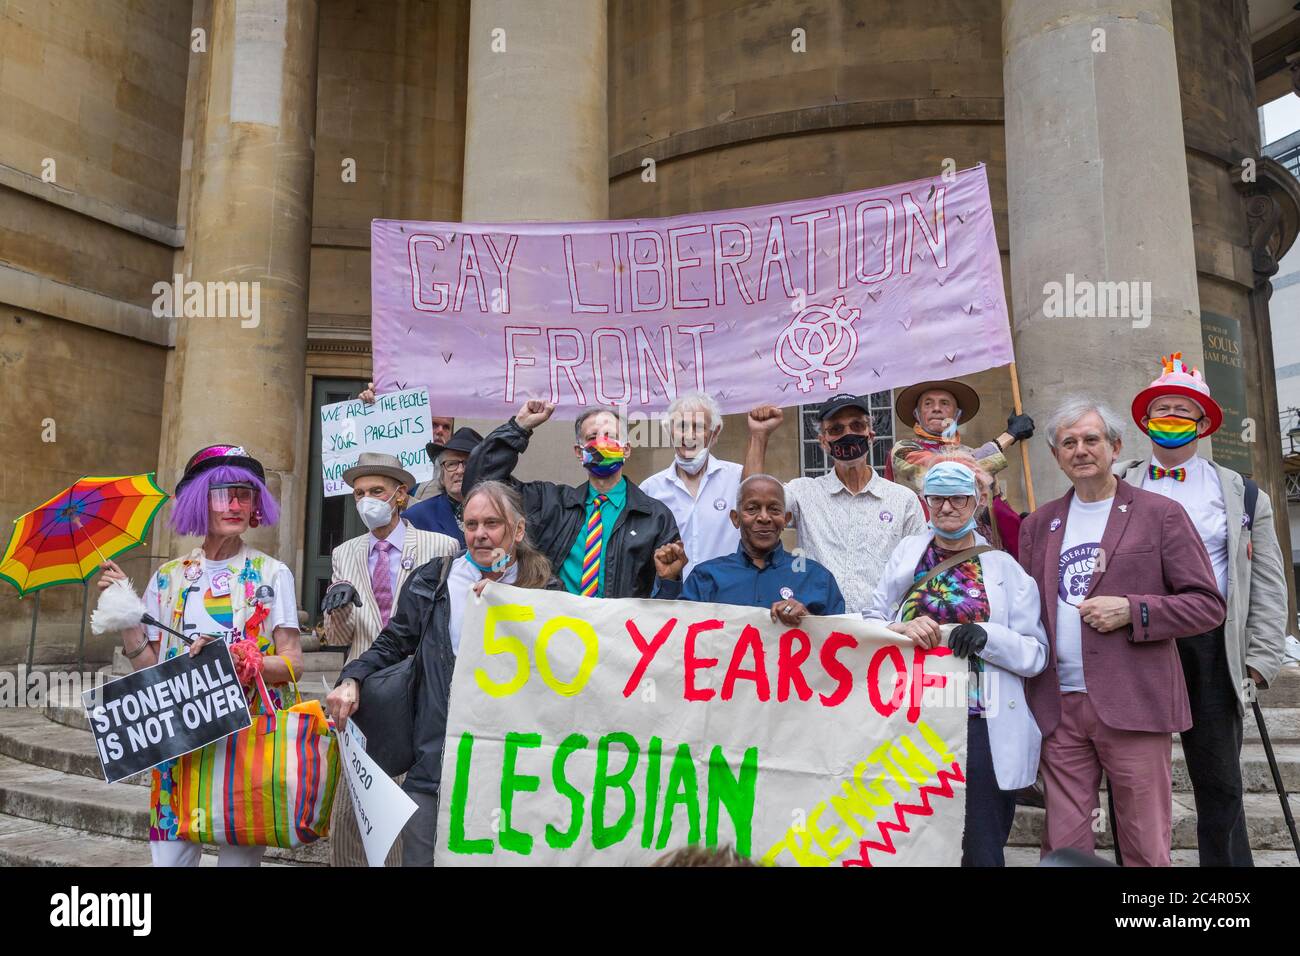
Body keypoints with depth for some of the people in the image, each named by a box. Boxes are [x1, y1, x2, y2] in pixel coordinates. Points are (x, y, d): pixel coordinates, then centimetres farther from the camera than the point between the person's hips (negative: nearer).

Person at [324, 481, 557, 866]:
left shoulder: (544, 591, 2)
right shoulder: (432, 581, 7)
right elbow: (392, 644, 14)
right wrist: (351, 680, -4)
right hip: (433, 766, 1)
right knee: (421, 857, 8)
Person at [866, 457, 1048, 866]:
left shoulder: (1004, 566, 4)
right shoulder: (908, 552, 9)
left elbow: (1036, 653, 1)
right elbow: (872, 623, 8)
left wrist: (986, 636, -17)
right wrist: (902, 629, -13)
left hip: (981, 728, -1)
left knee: (982, 851, 5)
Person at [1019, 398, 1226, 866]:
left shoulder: (1160, 514, 2)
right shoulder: (1039, 524, 14)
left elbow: (1208, 604, 0)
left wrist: (1132, 610, -13)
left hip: (1134, 706, -3)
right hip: (1059, 709, 3)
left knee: (1146, 849, 7)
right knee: (1062, 846, 8)